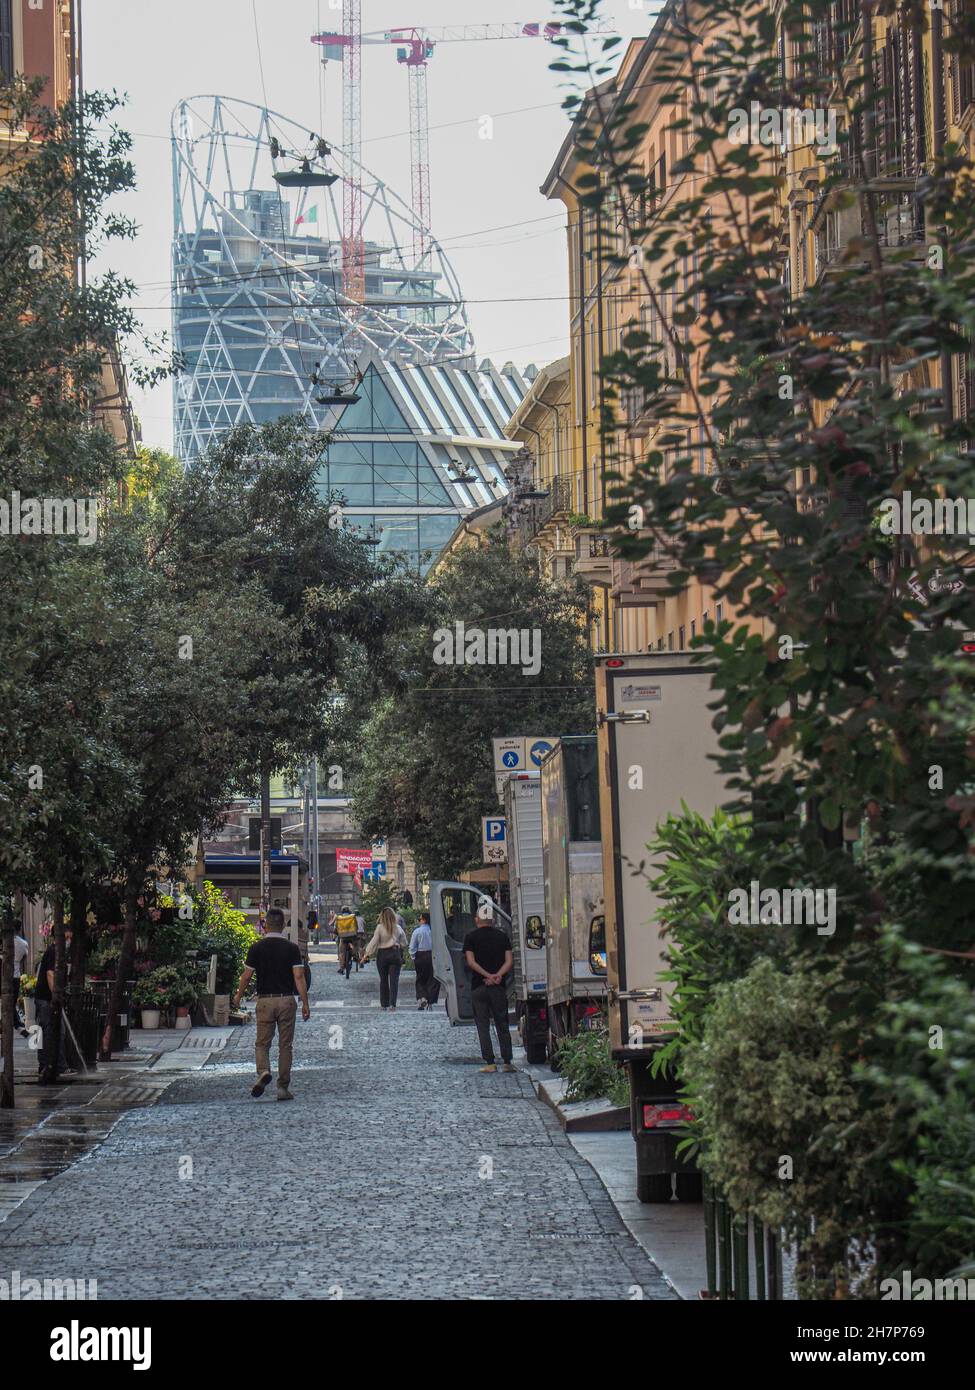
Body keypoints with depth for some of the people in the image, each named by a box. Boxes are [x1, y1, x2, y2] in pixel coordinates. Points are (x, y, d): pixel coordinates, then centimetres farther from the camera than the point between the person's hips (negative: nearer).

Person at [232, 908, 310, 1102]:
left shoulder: (257, 948, -4)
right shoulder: (292, 948, -4)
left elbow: (246, 976, 0)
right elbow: (299, 977, -9)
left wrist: (238, 996, 17)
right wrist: (305, 1004, -5)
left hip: (265, 1000, 0)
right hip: (287, 1000, 0)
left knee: (262, 1043, 10)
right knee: (285, 1045, 8)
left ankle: (263, 1072, -19)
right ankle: (283, 1087, 8)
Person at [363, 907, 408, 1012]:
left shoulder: (380, 927, -8)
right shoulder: (398, 928, 0)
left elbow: (374, 942, -8)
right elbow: (404, 942, 8)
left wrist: (367, 954, -2)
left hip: (382, 954, -1)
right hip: (395, 954, 1)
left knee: (383, 980, 10)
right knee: (394, 980, -1)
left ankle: (384, 1005, 15)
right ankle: (392, 1004, -12)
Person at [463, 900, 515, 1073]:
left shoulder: (471, 937, 0)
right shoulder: (502, 936, 7)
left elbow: (471, 962, -10)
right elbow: (508, 962, -2)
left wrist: (487, 975, -11)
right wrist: (497, 975, -11)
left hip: (478, 986, -2)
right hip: (499, 987, 2)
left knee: (483, 1026, 2)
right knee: (502, 1026, 9)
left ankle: (490, 1063, -3)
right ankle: (507, 1062, 6)